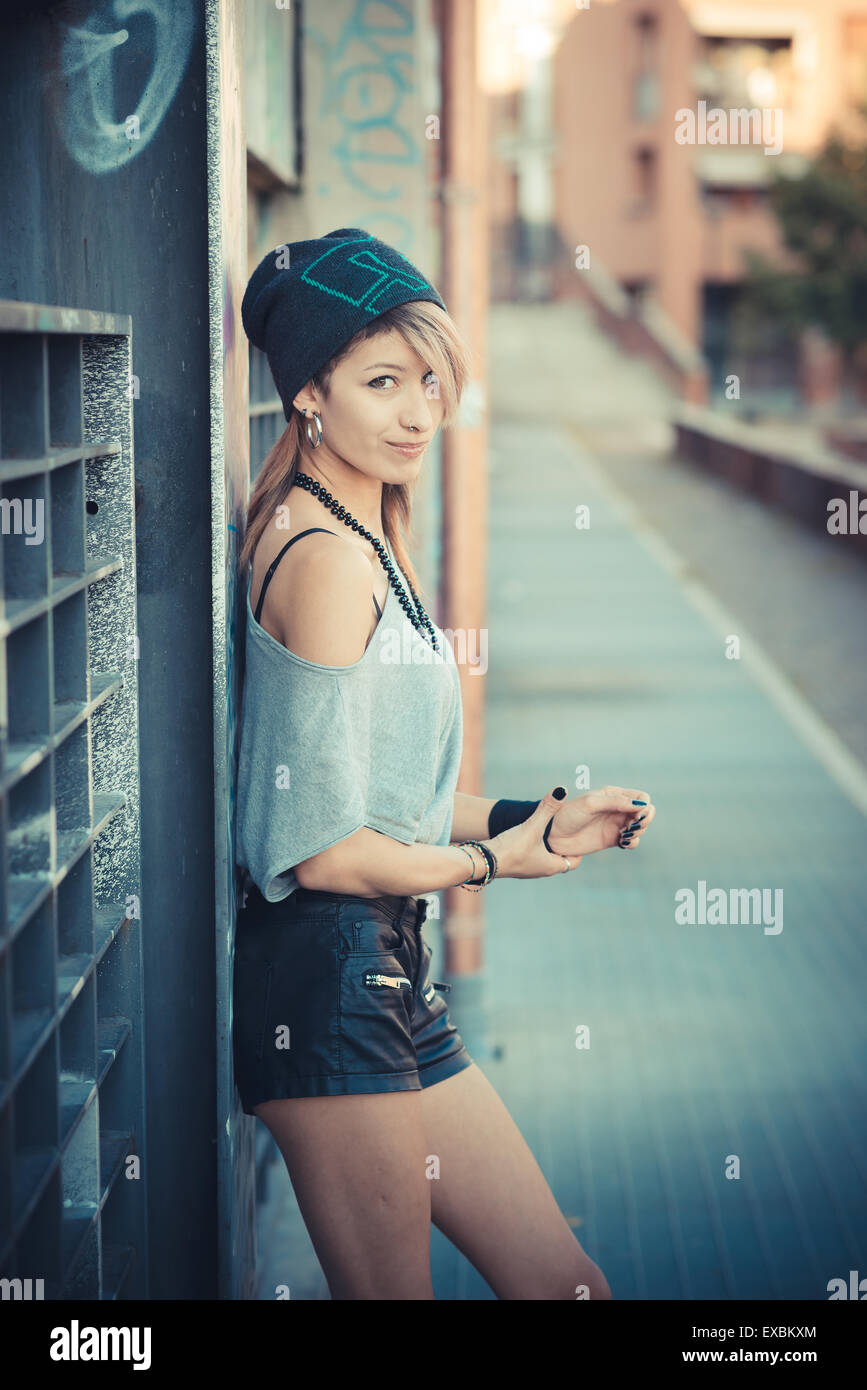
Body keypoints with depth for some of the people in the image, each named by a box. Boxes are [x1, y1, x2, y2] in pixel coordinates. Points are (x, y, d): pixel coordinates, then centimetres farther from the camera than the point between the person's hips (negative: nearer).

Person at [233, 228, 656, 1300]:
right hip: (329, 980, -10)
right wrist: (496, 858, -4)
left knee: (564, 1283, 13)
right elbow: (326, 849, -18)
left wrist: (536, 817, 8)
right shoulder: (330, 558, -16)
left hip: (386, 978, 10)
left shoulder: (366, 541, 15)